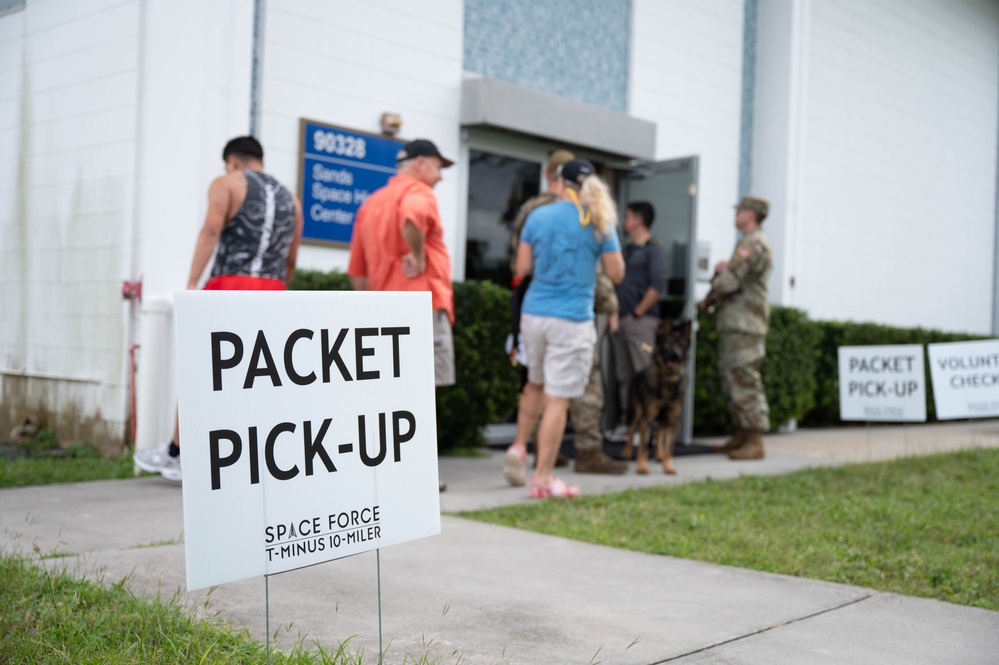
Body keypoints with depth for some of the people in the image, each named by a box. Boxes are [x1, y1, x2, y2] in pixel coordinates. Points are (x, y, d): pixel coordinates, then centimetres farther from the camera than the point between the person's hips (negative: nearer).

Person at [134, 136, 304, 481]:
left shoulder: (226, 184, 6)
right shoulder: (289, 197, 21)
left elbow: (211, 230, -11)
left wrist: (191, 284, -16)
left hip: (230, 287, -4)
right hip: (271, 292, 4)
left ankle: (176, 454, 14)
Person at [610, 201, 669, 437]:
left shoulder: (655, 249, -3)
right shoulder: (628, 250, 21)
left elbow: (657, 286, -13)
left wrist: (637, 313, -12)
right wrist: (614, 314, 9)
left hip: (641, 320, -8)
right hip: (621, 320, 8)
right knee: (623, 376, 7)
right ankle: (627, 422, 12)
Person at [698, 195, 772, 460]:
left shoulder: (753, 244, -14)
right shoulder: (749, 243, 21)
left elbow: (730, 280, -19)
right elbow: (733, 275, 21)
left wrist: (707, 300, -4)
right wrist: (722, 269, -2)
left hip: (744, 325, -11)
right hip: (734, 323, 11)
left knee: (745, 381, -10)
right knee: (732, 379, 14)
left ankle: (755, 442, -7)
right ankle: (741, 435, 20)